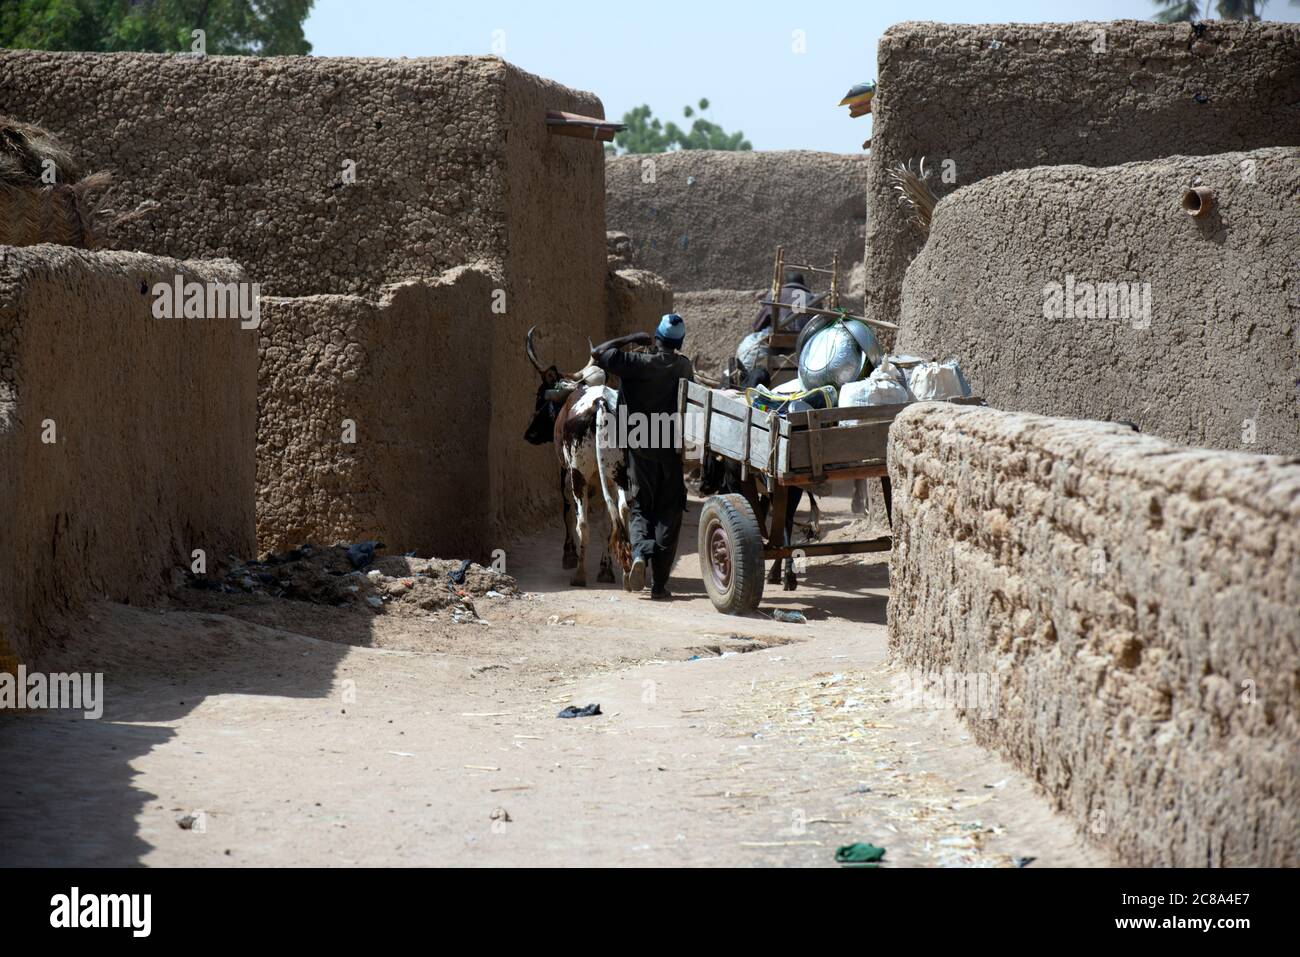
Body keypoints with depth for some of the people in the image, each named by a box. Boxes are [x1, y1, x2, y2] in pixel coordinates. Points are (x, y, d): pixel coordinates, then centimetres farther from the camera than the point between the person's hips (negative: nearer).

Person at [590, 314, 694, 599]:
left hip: (640, 449, -1)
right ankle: (659, 583, 3)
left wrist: (630, 339, -1)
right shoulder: (684, 367, 1)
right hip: (671, 451, 1)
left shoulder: (638, 362, -10)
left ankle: (640, 552, -18)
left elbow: (598, 353, -12)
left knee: (641, 508, 12)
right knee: (668, 513, 8)